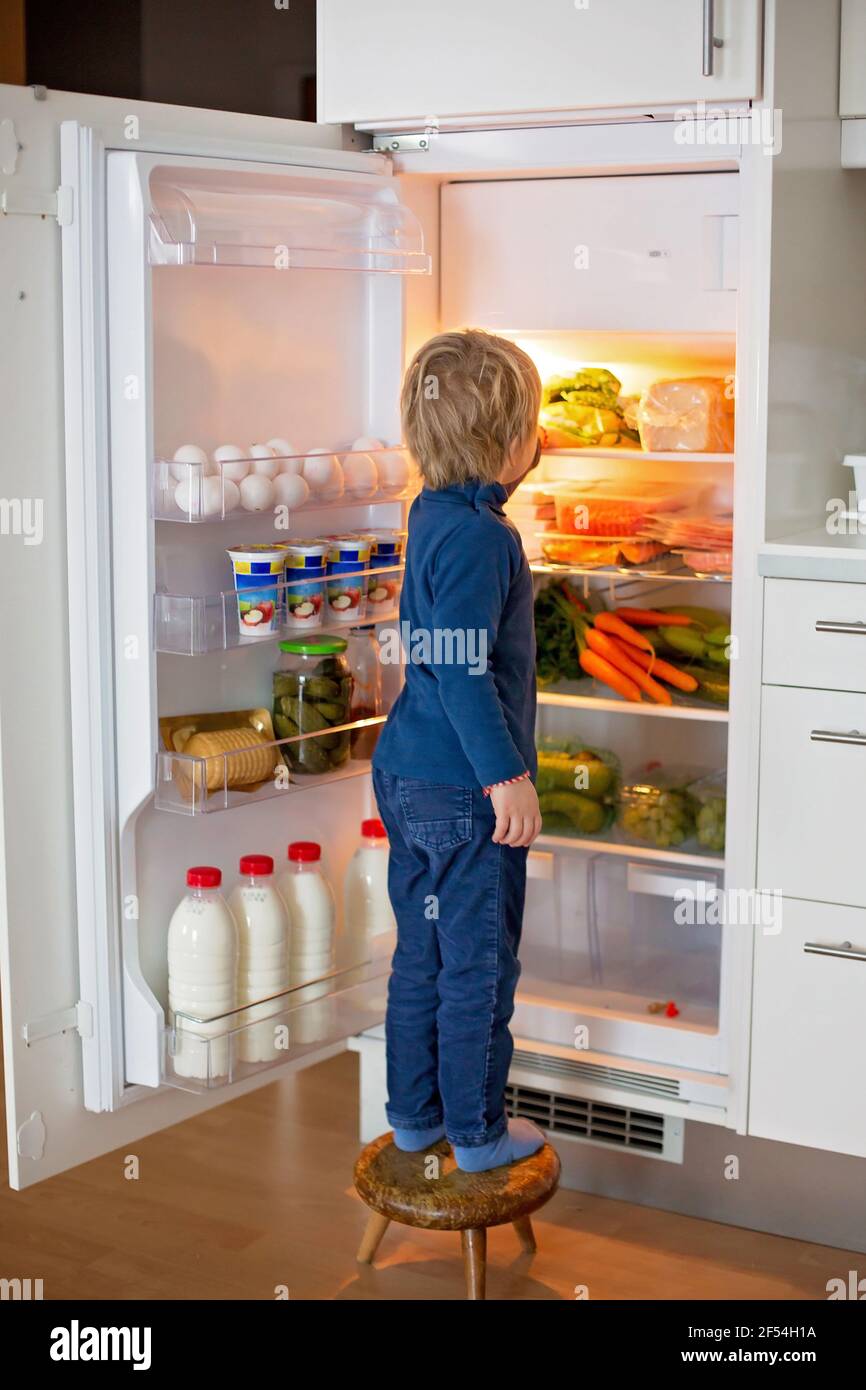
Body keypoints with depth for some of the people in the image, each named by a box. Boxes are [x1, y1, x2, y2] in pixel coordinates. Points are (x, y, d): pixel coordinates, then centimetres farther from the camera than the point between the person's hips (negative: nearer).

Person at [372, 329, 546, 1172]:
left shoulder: (432, 511, 7)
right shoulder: (479, 535, -21)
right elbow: (462, 669, -25)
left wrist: (512, 470, 34)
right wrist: (509, 775, -20)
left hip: (407, 774, 9)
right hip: (464, 789, -9)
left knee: (421, 954, 18)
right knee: (479, 966, 4)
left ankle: (414, 1115, 29)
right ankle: (476, 1133, 17)